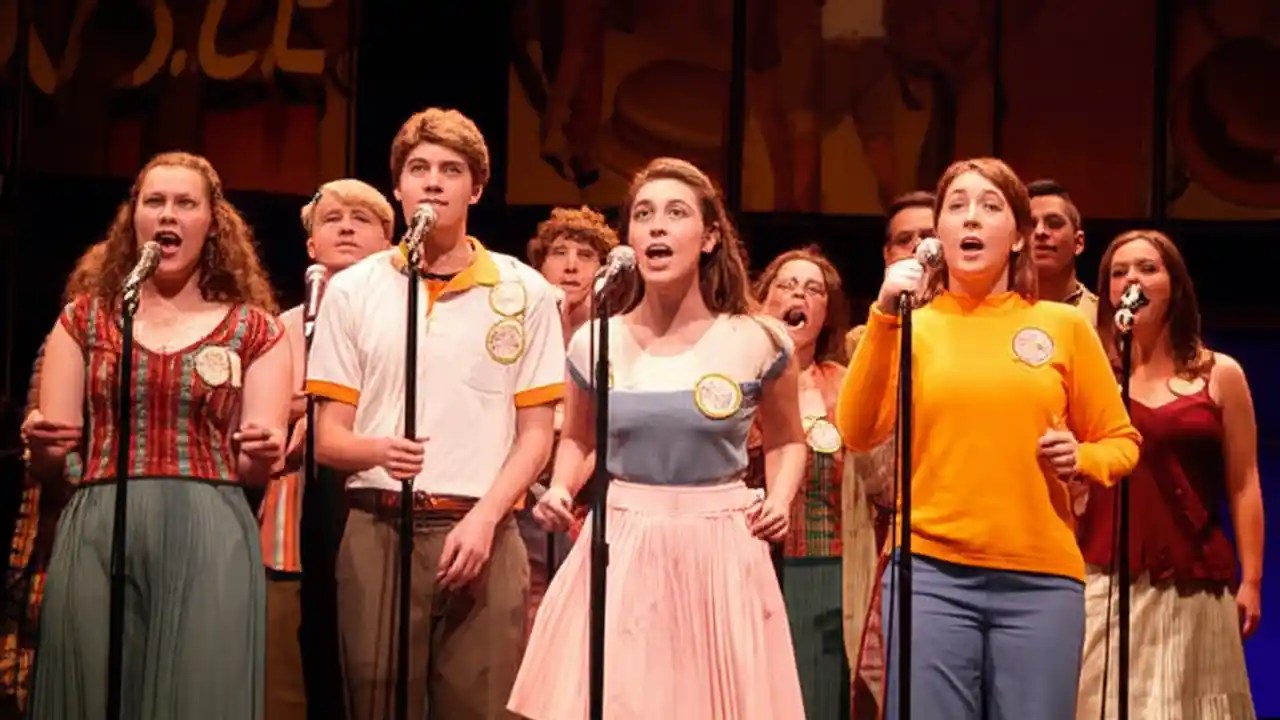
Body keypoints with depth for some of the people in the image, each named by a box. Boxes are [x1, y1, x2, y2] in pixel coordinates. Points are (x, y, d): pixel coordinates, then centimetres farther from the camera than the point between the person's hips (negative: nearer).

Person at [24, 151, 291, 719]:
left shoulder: (255, 329, 10)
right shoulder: (84, 318, 13)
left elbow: (255, 469, 6)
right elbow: (47, 458, 10)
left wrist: (265, 451, -17)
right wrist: (41, 441, -12)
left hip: (210, 541, -1)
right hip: (96, 536, 1)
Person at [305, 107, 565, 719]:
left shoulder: (525, 292, 7)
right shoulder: (352, 290, 8)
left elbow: (535, 434, 5)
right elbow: (329, 439, 6)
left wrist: (484, 518, -9)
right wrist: (378, 451, -16)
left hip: (481, 532, 0)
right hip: (379, 531, 1)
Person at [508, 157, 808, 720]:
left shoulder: (757, 343, -2)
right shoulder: (595, 343, 2)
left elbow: (786, 442, 14)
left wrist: (780, 499, -5)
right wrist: (560, 489, -1)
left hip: (720, 555, -1)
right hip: (618, 555, 1)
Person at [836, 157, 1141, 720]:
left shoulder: (1064, 325, 8)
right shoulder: (911, 326, 6)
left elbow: (1121, 441, 15)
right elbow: (858, 433, -7)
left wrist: (1082, 460, -6)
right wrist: (883, 317, -14)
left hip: (1041, 578, 1)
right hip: (930, 572, -1)